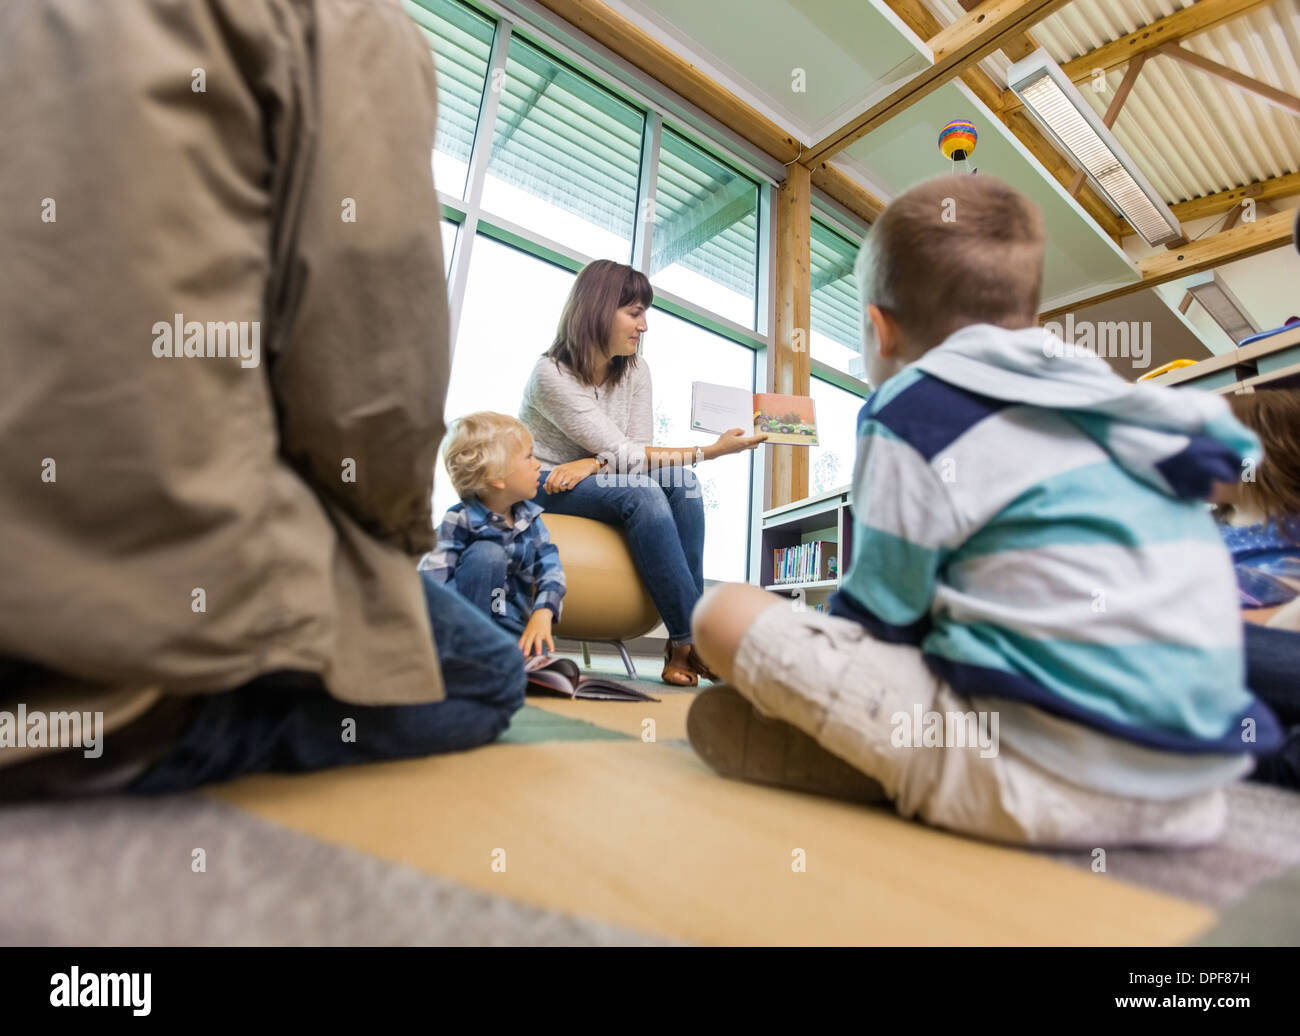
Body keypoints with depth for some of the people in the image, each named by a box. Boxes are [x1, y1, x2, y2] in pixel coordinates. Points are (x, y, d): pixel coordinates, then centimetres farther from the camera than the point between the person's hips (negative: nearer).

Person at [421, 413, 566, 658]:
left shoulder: (529, 516, -2)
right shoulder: (460, 520, -16)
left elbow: (550, 566, -11)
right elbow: (431, 578, -22)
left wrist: (542, 614, -29)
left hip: (509, 623, 3)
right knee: (487, 553, -28)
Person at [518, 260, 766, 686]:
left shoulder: (635, 370, 2)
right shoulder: (551, 374, -19)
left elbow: (638, 448, -5)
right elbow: (623, 454, -24)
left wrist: (591, 463, -25)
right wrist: (709, 451, -27)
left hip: (593, 483, 6)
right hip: (540, 489, -6)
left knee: (680, 482, -23)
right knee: (641, 491, -33)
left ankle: (684, 644, -26)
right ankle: (691, 640, -28)